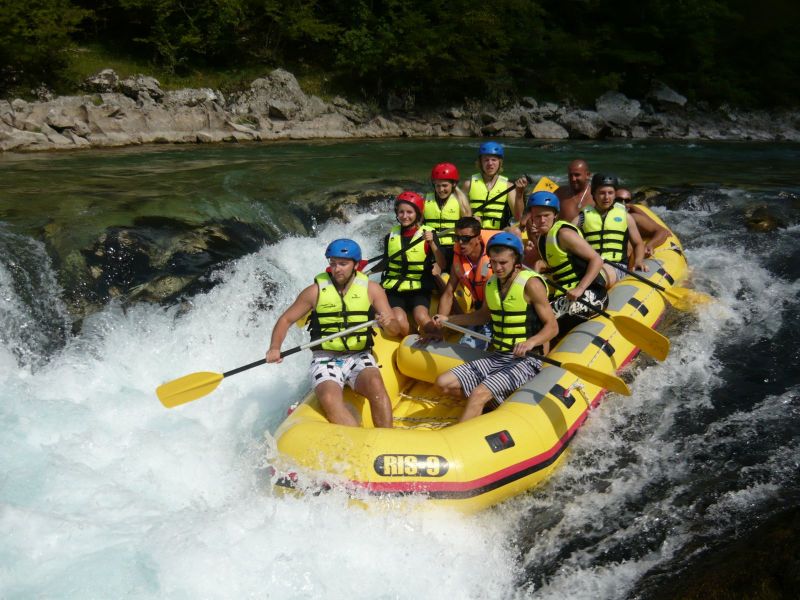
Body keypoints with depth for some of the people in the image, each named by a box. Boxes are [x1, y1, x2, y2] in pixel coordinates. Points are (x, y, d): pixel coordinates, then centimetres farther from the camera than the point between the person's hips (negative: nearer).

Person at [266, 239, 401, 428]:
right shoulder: (316, 290, 2)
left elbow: (396, 329, 3)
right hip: (325, 360, 0)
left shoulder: (371, 289, 4)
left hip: (359, 358, 1)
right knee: (330, 399, -31)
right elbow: (285, 320, 7)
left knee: (375, 384, -33)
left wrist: (388, 323, -22)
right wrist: (274, 347, -11)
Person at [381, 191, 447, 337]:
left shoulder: (428, 233, -1)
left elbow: (442, 266, -12)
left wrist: (432, 243, -24)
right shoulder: (391, 236, 7)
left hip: (419, 290, -1)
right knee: (400, 323, -26)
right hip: (394, 291, 2)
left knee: (422, 318, -30)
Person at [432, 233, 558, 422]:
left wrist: (531, 342, -31)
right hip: (498, 357, 8)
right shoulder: (491, 284, 9)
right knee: (444, 383, -3)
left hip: (526, 360, -8)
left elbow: (552, 327, -12)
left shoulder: (531, 283, -12)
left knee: (478, 395, -28)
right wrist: (449, 320, 21)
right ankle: (500, 402, -4)